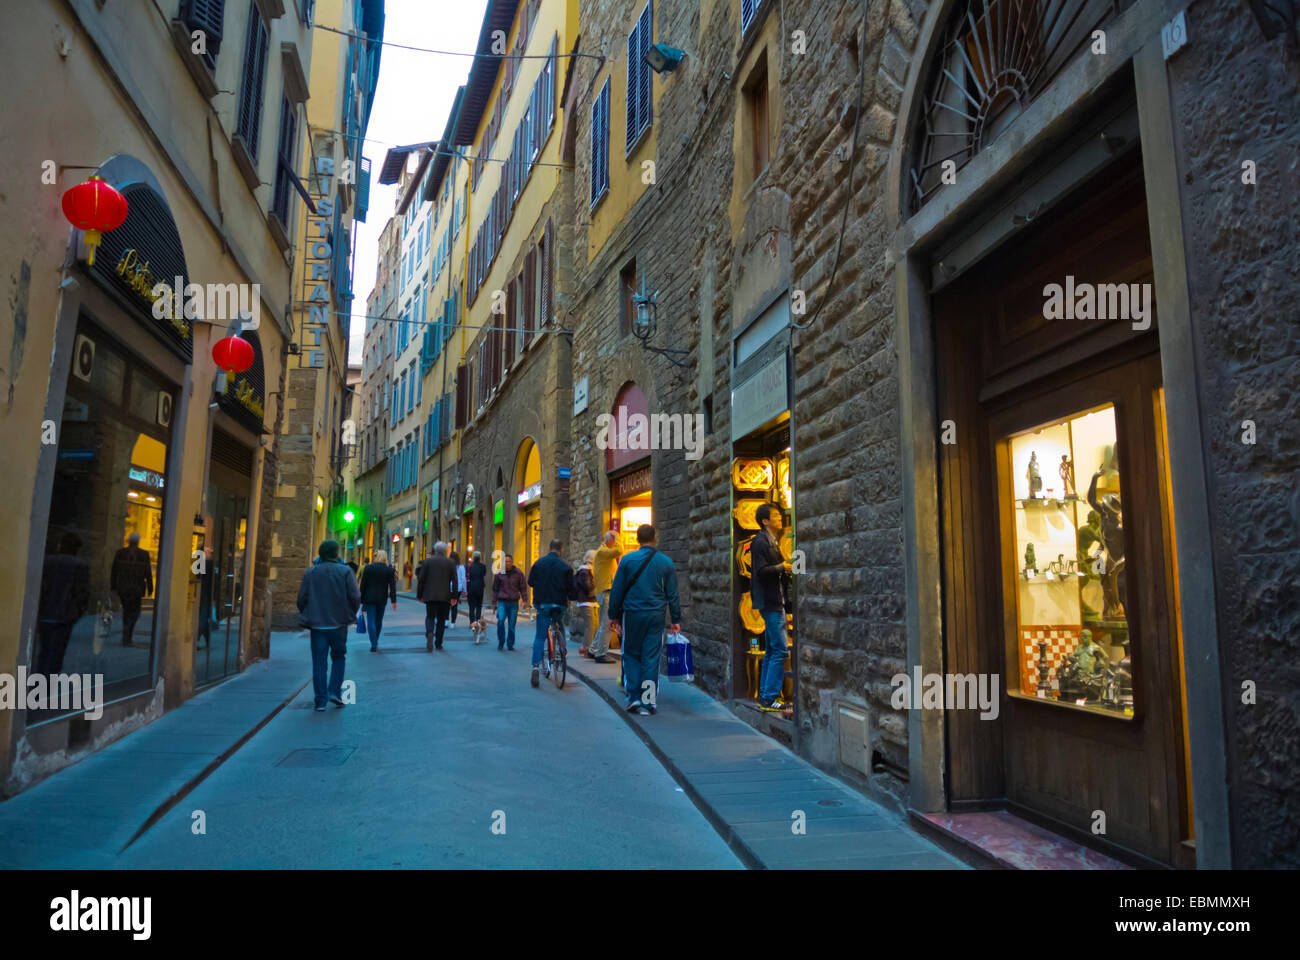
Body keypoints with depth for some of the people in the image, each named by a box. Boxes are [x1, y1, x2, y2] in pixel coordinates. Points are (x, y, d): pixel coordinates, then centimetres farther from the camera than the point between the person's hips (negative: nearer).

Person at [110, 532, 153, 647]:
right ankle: (126, 638, -8)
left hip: (122, 587, 3)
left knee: (126, 610, 19)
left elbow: (114, 571, 3)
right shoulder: (144, 554, -6)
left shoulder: (119, 553, 0)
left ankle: (127, 637, 21)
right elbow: (148, 573, -5)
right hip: (137, 588, -3)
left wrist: (113, 588, 10)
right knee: (134, 613, 4)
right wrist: (150, 589, 3)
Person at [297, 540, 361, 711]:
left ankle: (320, 700, 4)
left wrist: (307, 616, 18)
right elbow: (355, 596, -10)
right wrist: (351, 614, 8)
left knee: (319, 662, 5)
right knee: (338, 657, 15)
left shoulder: (310, 573, 3)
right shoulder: (345, 572, -3)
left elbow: (301, 599, 1)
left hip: (317, 624, 1)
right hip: (338, 623, -1)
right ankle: (335, 692, 3)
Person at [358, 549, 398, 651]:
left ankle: (373, 644, -10)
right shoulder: (390, 570, -3)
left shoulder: (368, 568, -3)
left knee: (371, 622, -1)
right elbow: (392, 586, -5)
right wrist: (393, 600, -2)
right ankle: (375, 642, 27)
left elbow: (363, 585, -1)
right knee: (379, 621, 16)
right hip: (382, 599, 2)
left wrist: (361, 599, 6)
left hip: (369, 598, -2)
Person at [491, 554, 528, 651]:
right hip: (502, 602, 0)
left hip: (514, 603, 0)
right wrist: (494, 602, 10)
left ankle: (510, 645, 18)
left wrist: (525, 600, -1)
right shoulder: (499, 574, 4)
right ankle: (501, 643, -2)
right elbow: (495, 589, 11)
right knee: (500, 620, -19)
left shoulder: (518, 573, 2)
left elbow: (523, 587, 7)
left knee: (512, 625, 3)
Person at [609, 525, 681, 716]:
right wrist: (676, 619, 10)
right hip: (656, 616, 1)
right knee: (651, 658, 5)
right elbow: (673, 594, 4)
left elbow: (617, 590, 0)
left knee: (631, 655, 12)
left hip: (632, 614, -1)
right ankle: (648, 703, 6)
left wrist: (614, 615, 8)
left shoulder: (628, 559, -2)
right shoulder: (666, 562, 2)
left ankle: (633, 697, 6)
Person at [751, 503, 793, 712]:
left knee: (772, 650, 14)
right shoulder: (760, 542, -12)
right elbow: (761, 571, -21)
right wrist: (782, 567, -13)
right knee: (779, 650, -10)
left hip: (775, 601, 11)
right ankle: (770, 698, -6)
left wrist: (787, 570, 5)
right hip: (770, 601, -11)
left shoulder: (772, 542, 18)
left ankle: (765, 695, 20)